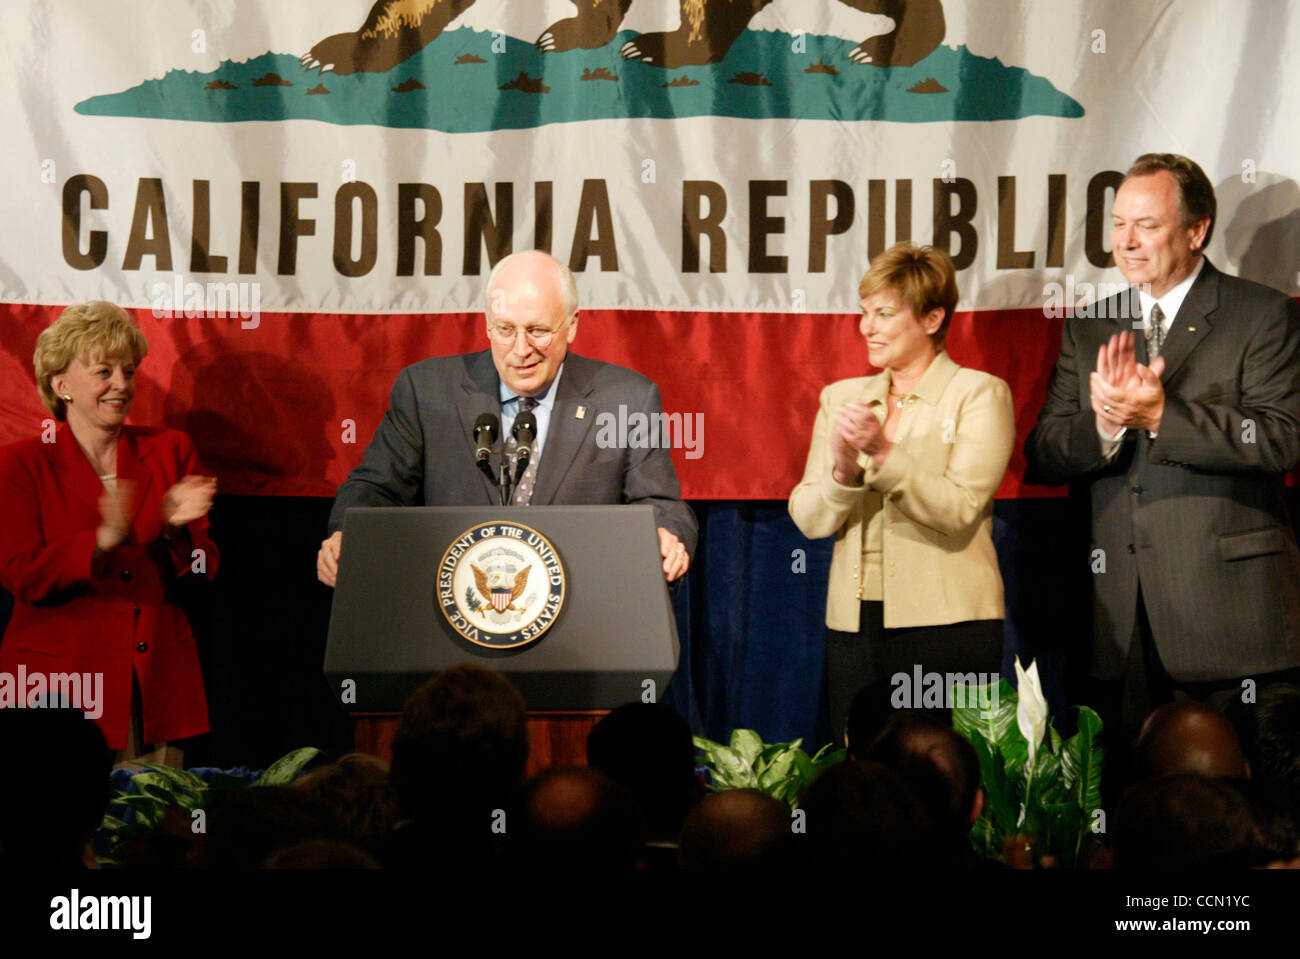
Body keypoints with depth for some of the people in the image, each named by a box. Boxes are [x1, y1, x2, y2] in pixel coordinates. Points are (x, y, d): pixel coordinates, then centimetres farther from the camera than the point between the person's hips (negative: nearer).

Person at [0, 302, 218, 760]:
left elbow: (204, 572, 7)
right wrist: (103, 540, -23)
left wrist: (177, 529, -15)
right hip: (59, 681, -2)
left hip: (157, 684, 3)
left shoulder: (171, 451, 10)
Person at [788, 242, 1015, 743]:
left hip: (946, 626, -4)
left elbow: (959, 510, -11)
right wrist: (842, 467, -13)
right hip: (855, 625, 4)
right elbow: (808, 519, 6)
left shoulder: (979, 394, 1)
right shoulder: (841, 397, 14)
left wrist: (884, 452, -21)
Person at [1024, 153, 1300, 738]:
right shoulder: (1090, 330, 17)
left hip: (1228, 602, -4)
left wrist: (1160, 415, -18)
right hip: (1119, 616, 4)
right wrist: (1103, 425, -12)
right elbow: (1041, 459, 9)